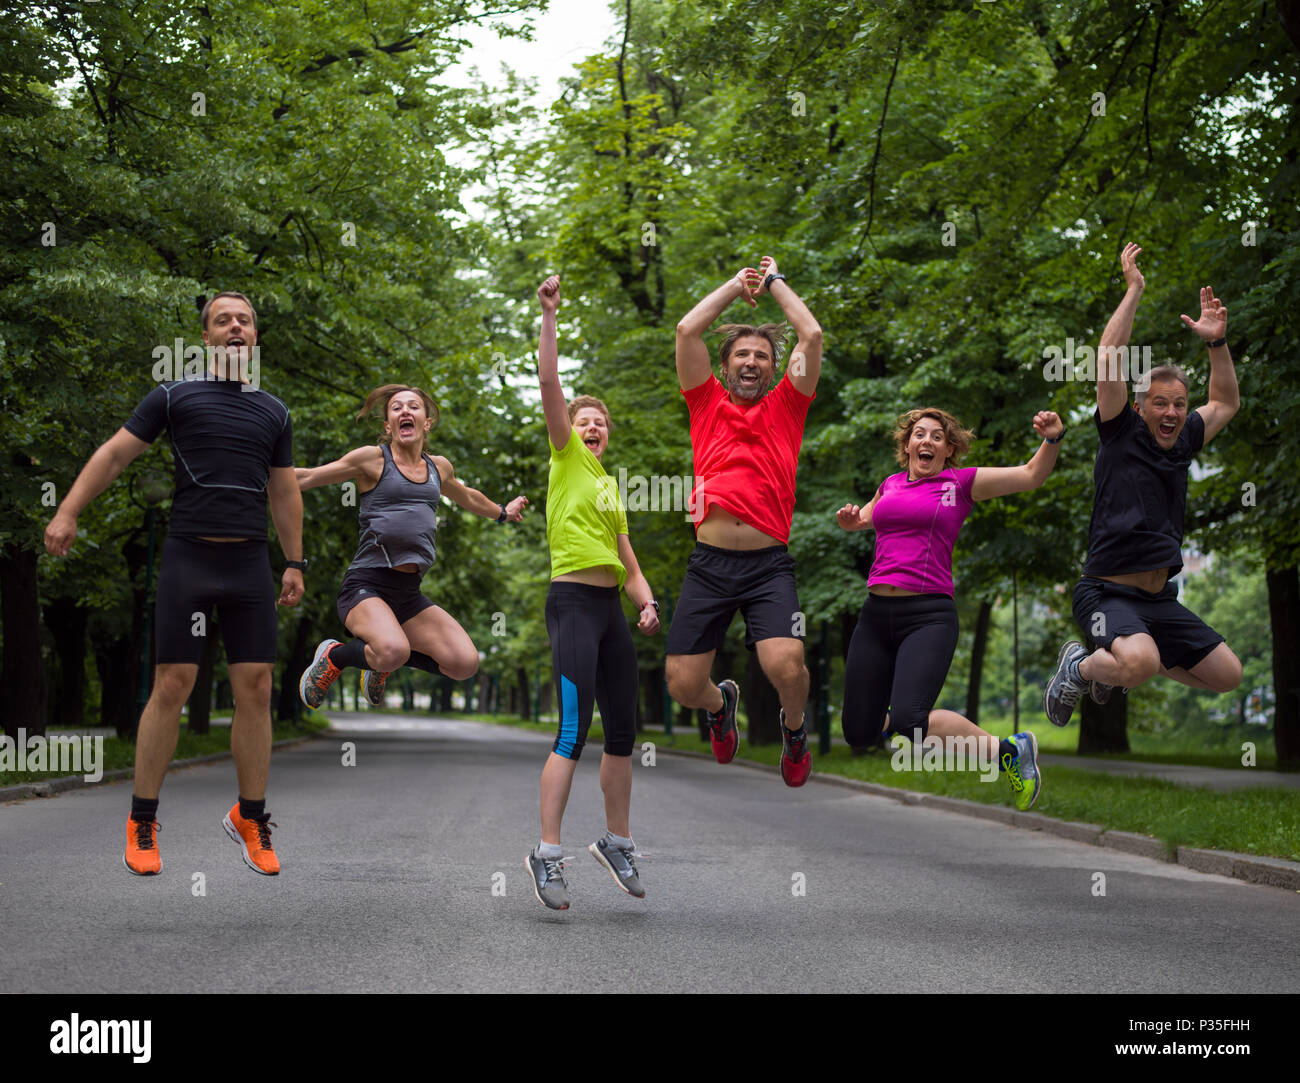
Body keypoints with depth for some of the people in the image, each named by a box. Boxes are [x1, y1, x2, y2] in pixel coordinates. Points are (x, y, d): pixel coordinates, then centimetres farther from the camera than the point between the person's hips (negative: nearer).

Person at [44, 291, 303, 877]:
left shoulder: (274, 412, 16)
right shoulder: (174, 396, 5)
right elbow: (114, 453, 2)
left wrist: (295, 563, 16)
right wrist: (67, 512, -7)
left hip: (250, 564, 3)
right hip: (188, 558, -3)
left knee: (255, 690, 1)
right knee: (172, 686, -5)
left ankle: (250, 818, 13)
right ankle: (142, 822, 6)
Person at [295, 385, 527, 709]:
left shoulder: (439, 467, 17)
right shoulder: (373, 459, 1)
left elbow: (468, 498, 39)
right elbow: (306, 478, 5)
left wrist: (503, 511, 55)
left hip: (409, 594, 6)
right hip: (366, 585, -6)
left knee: (466, 663, -13)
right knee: (393, 651, -35)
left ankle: (383, 660, 14)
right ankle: (334, 656, 0)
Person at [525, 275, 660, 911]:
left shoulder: (612, 485, 23)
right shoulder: (566, 457, 5)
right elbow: (549, 385, -8)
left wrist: (647, 603, 5)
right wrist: (549, 315, -14)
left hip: (612, 609, 7)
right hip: (573, 601, -7)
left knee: (623, 729, 9)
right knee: (574, 730, -15)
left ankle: (616, 841, 23)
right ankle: (547, 853, -13)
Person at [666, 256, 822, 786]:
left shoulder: (785, 407, 13)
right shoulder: (708, 404, 14)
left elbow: (812, 336, 5)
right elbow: (687, 330, 7)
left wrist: (775, 281, 18)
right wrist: (735, 285, 18)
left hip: (768, 565, -1)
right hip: (709, 563, 1)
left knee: (786, 667, -23)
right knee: (682, 684, -2)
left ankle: (793, 728, 13)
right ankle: (722, 704, 37)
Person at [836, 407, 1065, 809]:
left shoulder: (961, 482, 6)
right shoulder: (891, 485, 17)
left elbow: (1032, 475, 5)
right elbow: (864, 518, 37)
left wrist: (1052, 438, -14)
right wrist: (848, 518, 15)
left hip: (929, 615, -5)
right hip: (876, 614, 5)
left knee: (908, 723, -26)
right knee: (858, 733, 3)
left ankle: (1009, 750, -6)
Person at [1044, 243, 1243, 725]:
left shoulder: (1182, 442, 12)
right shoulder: (1122, 434, -4)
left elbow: (1225, 402, 28)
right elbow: (1110, 359, -14)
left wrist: (1217, 342, 14)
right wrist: (1133, 291, -9)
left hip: (1160, 599, 8)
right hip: (1107, 591, -8)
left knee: (1228, 675, 7)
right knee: (1141, 663, -35)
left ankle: (1120, 666, 26)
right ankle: (1080, 667, 0)